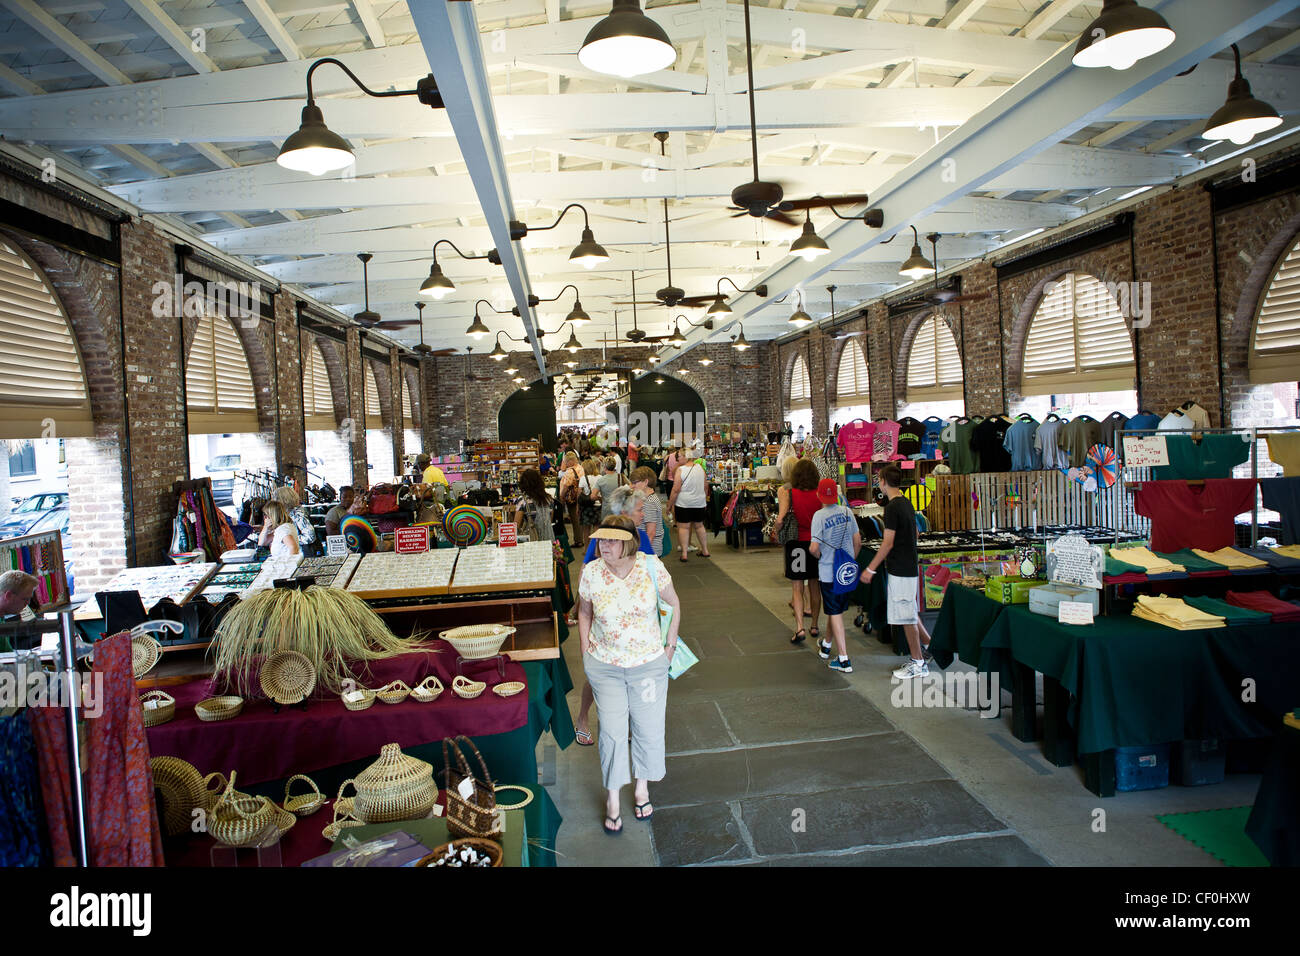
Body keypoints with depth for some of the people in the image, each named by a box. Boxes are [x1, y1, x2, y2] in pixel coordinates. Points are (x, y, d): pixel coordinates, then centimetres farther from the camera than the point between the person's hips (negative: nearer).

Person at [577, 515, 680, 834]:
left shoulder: (651, 566, -15)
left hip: (649, 663, 0)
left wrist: (670, 645, 2)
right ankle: (612, 798, 21)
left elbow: (674, 604, 1)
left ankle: (642, 788, 34)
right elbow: (584, 612, 6)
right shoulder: (591, 572, -12)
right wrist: (585, 653, 4)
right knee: (612, 731, 2)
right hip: (604, 665, 0)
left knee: (648, 728, 10)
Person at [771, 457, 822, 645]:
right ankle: (815, 626, 26)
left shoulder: (787, 493, -11)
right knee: (814, 586, 16)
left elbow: (780, 519, -19)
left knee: (798, 587, 5)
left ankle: (799, 628, -5)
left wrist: (775, 533, -1)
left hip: (796, 542, -2)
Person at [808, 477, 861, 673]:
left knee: (835, 614, 2)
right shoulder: (847, 512, 0)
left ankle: (844, 660, 0)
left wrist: (819, 556, 3)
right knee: (837, 610, 21)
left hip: (829, 572, -5)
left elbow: (814, 548, -19)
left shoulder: (820, 515, -15)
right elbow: (857, 541, 6)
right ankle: (826, 646, 41)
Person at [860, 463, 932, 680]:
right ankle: (928, 644, 29)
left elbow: (888, 543, -20)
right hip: (909, 566, 9)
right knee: (909, 612, 21)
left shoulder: (892, 507, -19)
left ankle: (918, 663, 8)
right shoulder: (906, 503, 9)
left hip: (900, 570, -9)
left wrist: (871, 569, -15)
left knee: (907, 617, 0)